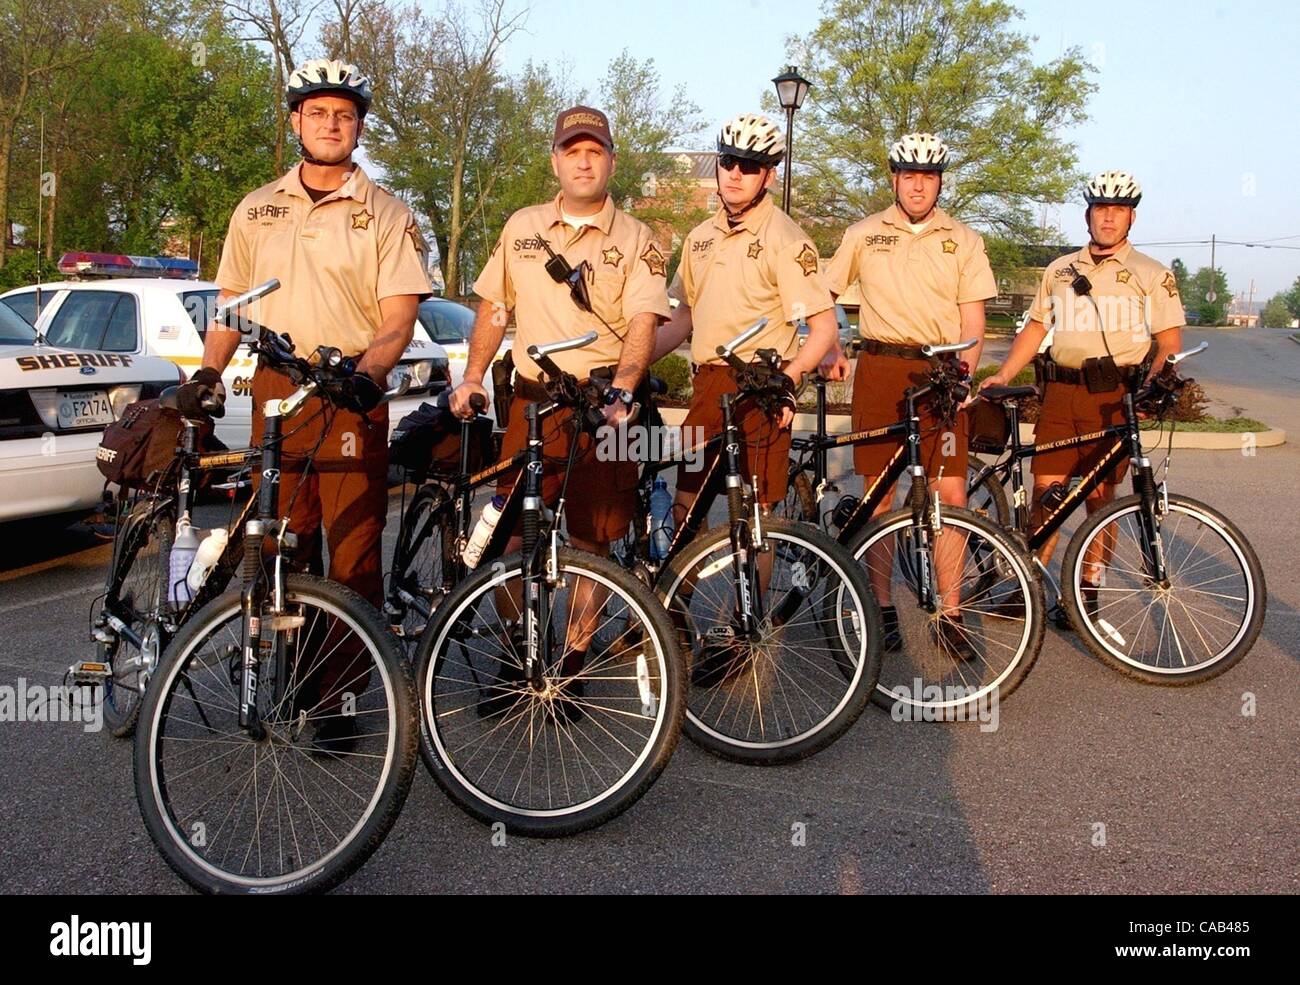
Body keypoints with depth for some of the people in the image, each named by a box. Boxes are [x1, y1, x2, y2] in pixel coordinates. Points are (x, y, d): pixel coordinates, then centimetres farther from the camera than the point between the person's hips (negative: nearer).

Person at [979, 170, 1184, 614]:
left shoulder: (1153, 275, 5)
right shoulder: (1059, 270, 15)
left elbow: (1169, 343, 1)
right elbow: (1035, 328, 18)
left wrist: (1150, 385, -17)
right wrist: (1001, 376, 7)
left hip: (1115, 397, -3)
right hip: (1061, 392, 3)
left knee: (1100, 497, 0)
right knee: (1045, 489, 1)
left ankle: (1088, 591, 10)